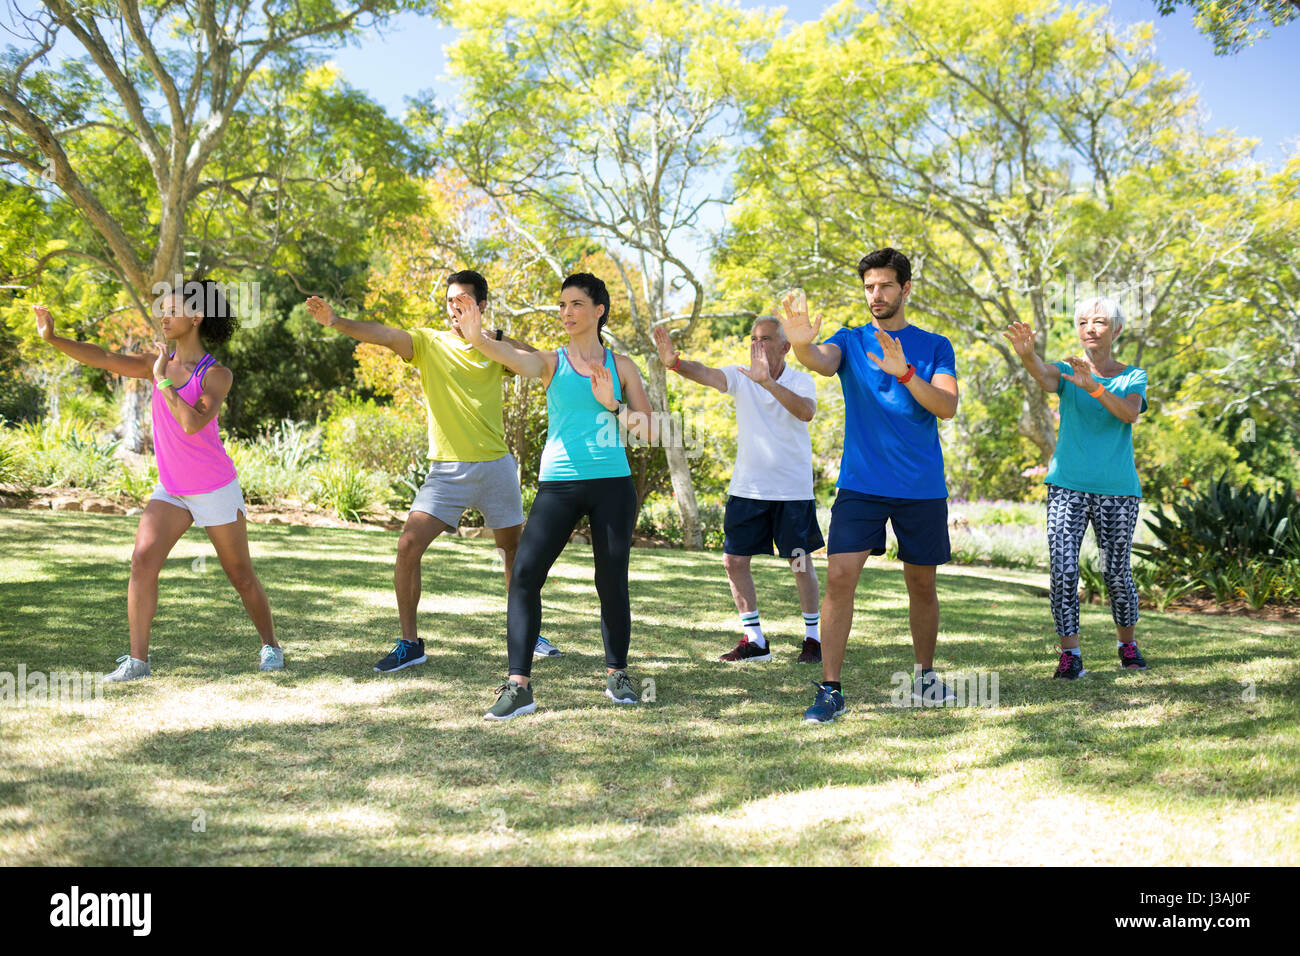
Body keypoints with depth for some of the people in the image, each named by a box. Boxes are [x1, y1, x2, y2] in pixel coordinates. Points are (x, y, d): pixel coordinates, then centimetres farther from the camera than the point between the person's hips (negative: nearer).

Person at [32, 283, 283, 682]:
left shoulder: (217, 375, -16)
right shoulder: (160, 364, 0)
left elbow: (192, 423, -30)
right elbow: (104, 359, -8)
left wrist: (163, 381, -23)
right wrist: (52, 337, -18)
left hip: (216, 490, -4)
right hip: (171, 490, 4)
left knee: (240, 575, 6)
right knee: (142, 561, -14)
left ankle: (270, 645, 26)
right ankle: (137, 660, -11)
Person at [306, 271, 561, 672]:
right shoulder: (428, 343, 0)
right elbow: (383, 334, -17)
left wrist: (498, 338, -12)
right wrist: (336, 321, -32)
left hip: (496, 466, 2)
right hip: (447, 469, -1)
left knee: (515, 548, 13)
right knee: (409, 545, -14)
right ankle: (410, 643, -2)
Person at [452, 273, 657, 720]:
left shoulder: (620, 366, 9)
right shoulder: (552, 362, 6)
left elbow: (649, 431, 6)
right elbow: (514, 358, -18)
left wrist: (611, 403, -10)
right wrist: (476, 336, -38)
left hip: (612, 483, 1)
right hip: (559, 484, 0)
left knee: (612, 581, 2)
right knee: (525, 573, -13)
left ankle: (617, 674, 22)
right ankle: (518, 685, -10)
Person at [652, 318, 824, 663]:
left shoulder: (800, 381, -7)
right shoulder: (741, 376, -1)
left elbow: (807, 412, -29)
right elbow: (706, 374, -21)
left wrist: (768, 382, -41)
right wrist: (674, 363, -42)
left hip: (793, 489, -3)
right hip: (747, 488, 3)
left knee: (800, 563, 3)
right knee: (734, 561, 2)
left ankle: (813, 636, 20)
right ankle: (753, 639, 15)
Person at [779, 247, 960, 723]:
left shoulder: (934, 346, 6)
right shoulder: (850, 341, 6)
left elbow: (947, 406, -10)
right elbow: (823, 361, -18)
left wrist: (904, 372, -27)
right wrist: (801, 344, -43)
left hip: (922, 487, 1)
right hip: (860, 483, -1)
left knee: (922, 585, 10)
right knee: (840, 577, -13)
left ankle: (925, 676, 31)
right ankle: (830, 689, -7)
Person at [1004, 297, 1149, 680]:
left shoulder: (1133, 377, 7)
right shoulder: (1067, 370, 6)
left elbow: (1130, 413, -15)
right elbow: (1046, 379, -20)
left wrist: (1092, 386, -32)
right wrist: (1027, 354, -43)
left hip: (1117, 490, 0)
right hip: (1068, 486, 0)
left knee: (1117, 572, 7)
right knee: (1063, 570, -10)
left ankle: (1127, 642, 28)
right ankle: (1069, 652, -3)